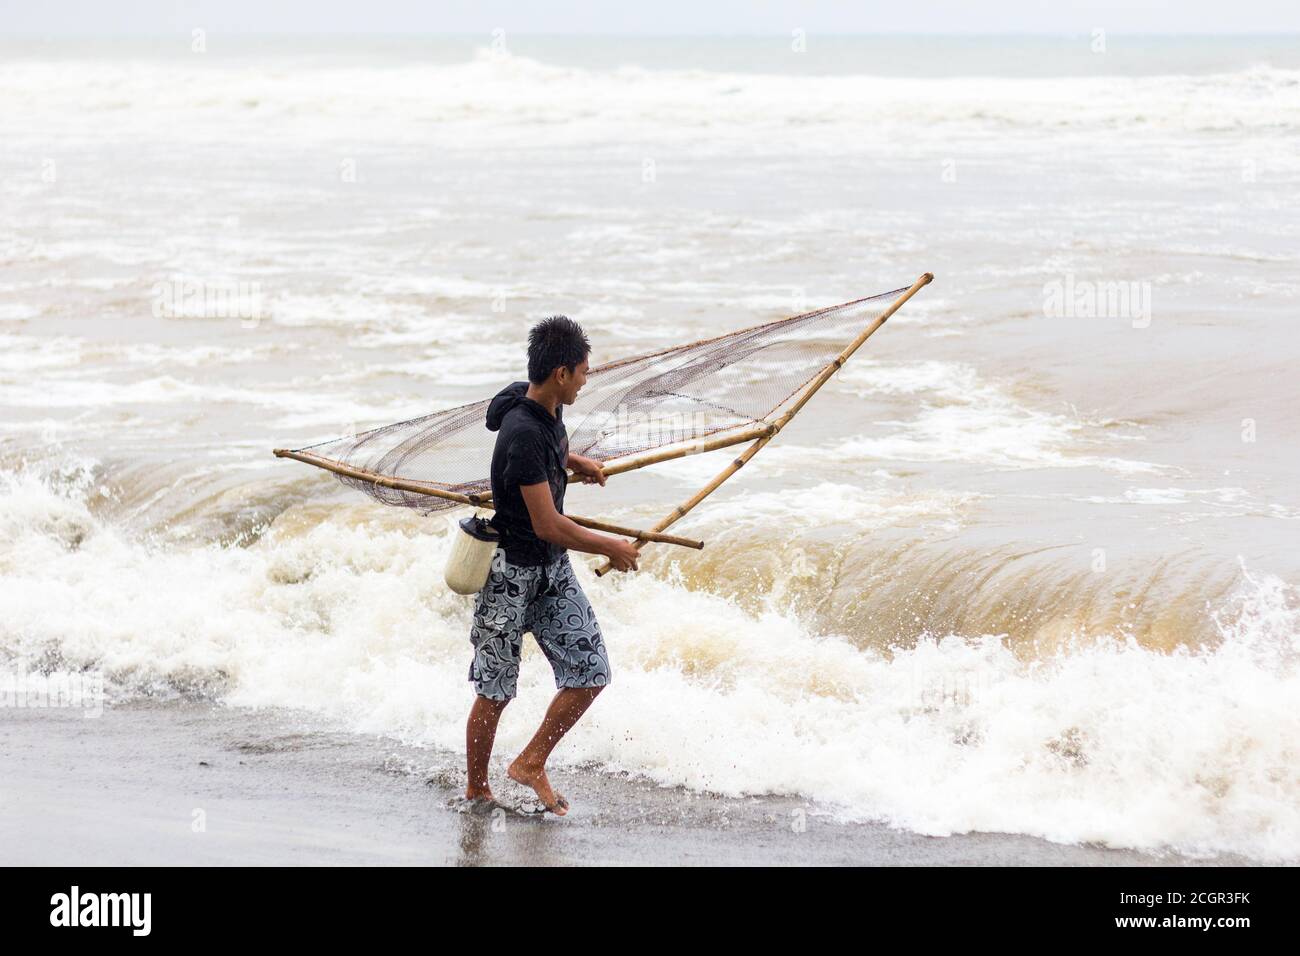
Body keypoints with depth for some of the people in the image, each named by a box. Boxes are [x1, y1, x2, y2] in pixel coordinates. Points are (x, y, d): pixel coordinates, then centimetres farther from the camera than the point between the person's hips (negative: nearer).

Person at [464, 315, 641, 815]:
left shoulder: (547, 412, 1)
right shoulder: (523, 434, -28)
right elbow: (548, 526, -26)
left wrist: (573, 461, 14)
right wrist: (609, 548, -14)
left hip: (552, 569, 9)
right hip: (511, 572, -9)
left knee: (590, 674, 4)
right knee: (495, 693, 4)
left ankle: (530, 764, 18)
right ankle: (476, 790, 20)